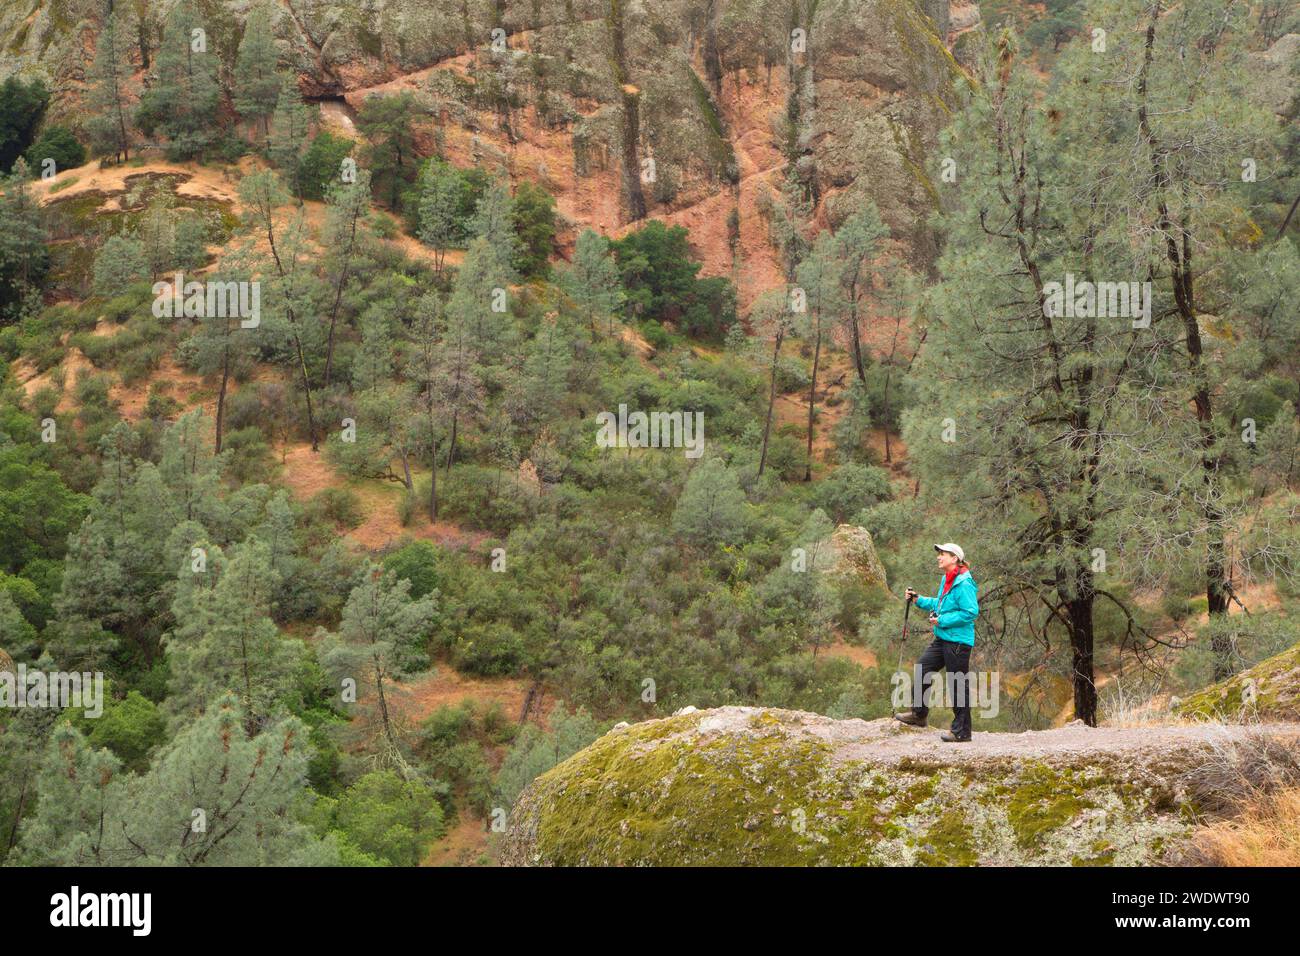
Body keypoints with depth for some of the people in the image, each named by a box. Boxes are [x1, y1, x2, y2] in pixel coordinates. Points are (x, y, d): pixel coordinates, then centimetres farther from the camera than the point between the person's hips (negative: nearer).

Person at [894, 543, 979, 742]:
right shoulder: (947, 580, 12)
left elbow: (971, 612, -24)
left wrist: (942, 620, -20)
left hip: (958, 641, -10)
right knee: (922, 668, 14)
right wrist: (919, 599, 14)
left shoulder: (964, 584, -19)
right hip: (943, 639, 10)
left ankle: (961, 731, 7)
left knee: (958, 684, -2)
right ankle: (919, 714, 30)